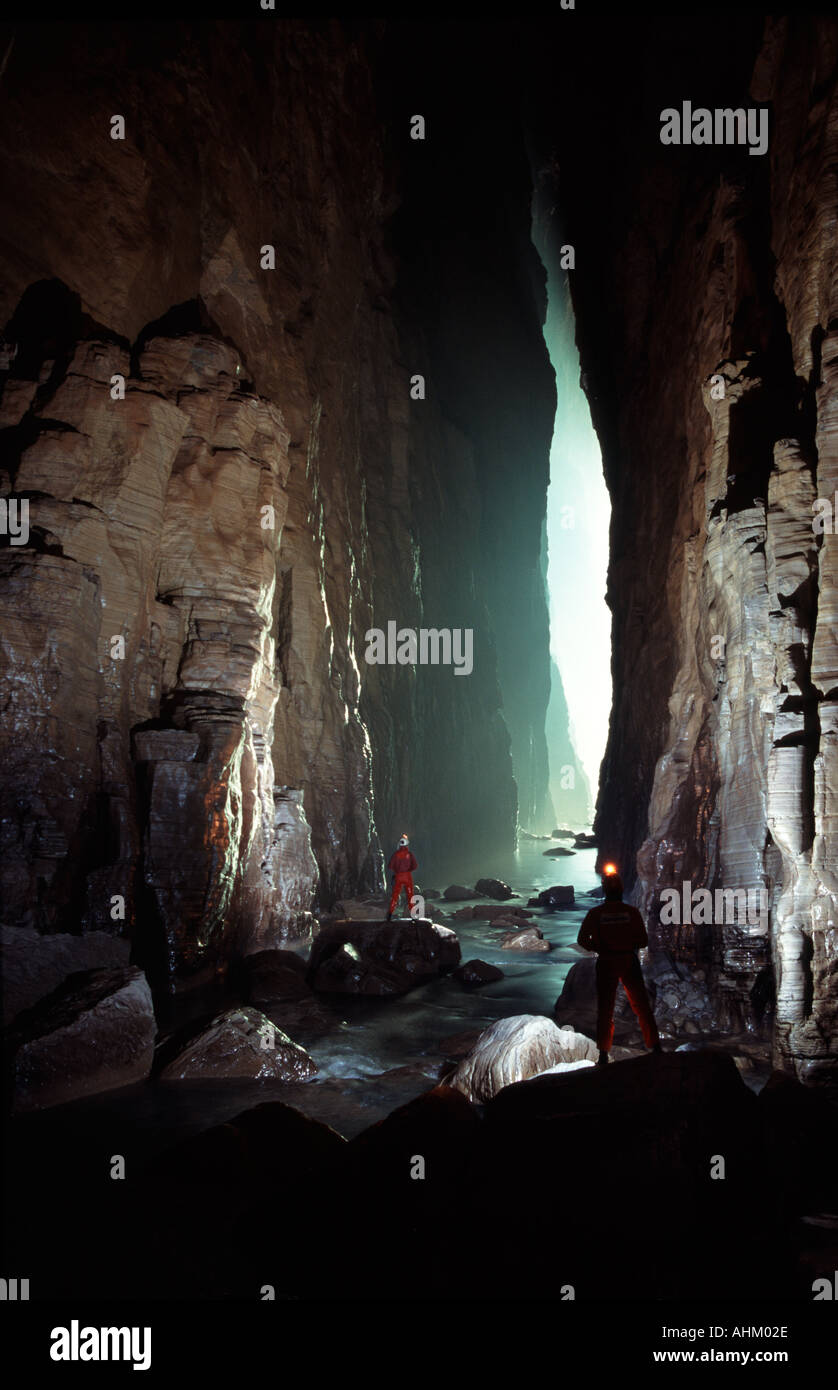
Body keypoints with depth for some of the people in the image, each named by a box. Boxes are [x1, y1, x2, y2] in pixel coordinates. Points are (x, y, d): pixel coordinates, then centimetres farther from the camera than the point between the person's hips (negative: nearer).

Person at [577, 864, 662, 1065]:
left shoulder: (596, 913, -7)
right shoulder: (631, 912, -7)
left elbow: (582, 939, -10)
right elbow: (643, 941, -5)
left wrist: (599, 947, 6)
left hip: (606, 963, 0)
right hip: (629, 962, 0)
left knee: (605, 1009, 8)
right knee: (642, 1006, 12)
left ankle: (604, 1054, 8)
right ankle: (655, 1046, 14)